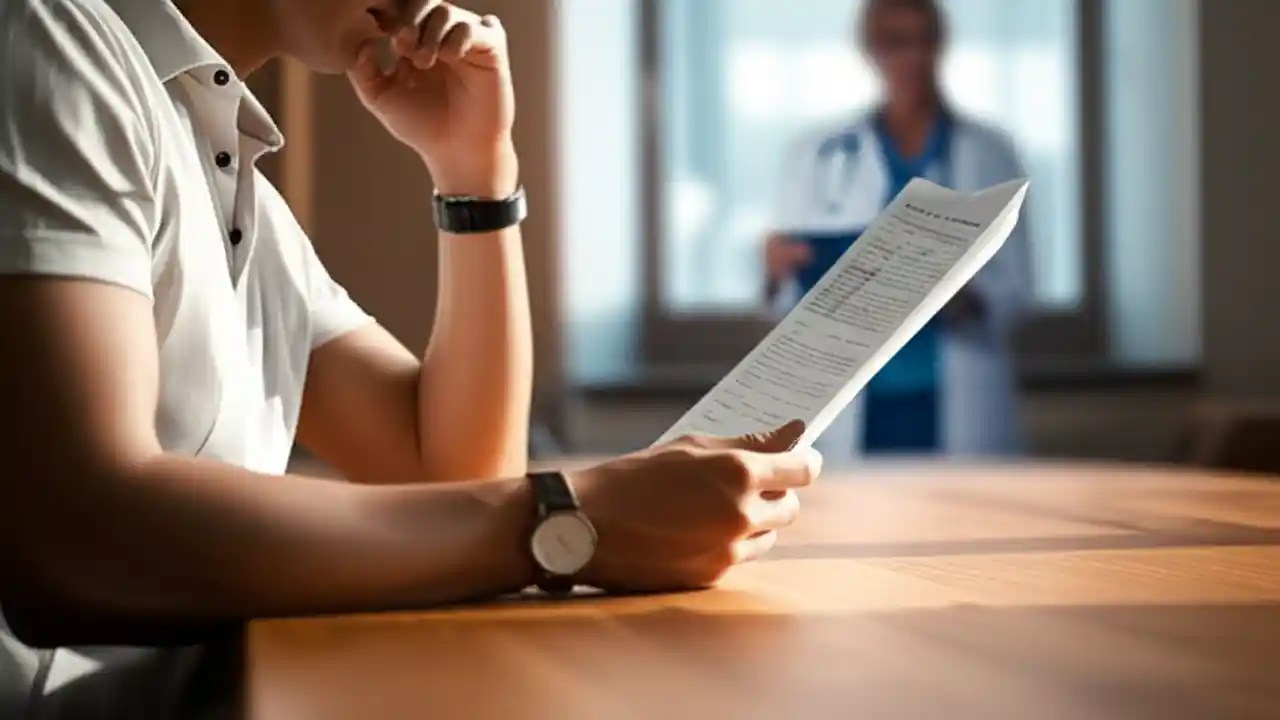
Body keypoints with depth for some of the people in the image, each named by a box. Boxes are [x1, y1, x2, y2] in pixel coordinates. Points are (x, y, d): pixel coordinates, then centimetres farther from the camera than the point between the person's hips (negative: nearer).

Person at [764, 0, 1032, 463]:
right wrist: (777, 268, -15)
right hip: (854, 405, 0)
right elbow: (792, 294, 7)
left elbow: (1016, 283, 5)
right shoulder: (817, 156, 8)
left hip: (961, 407, 0)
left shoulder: (990, 154, 7)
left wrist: (972, 300, -16)